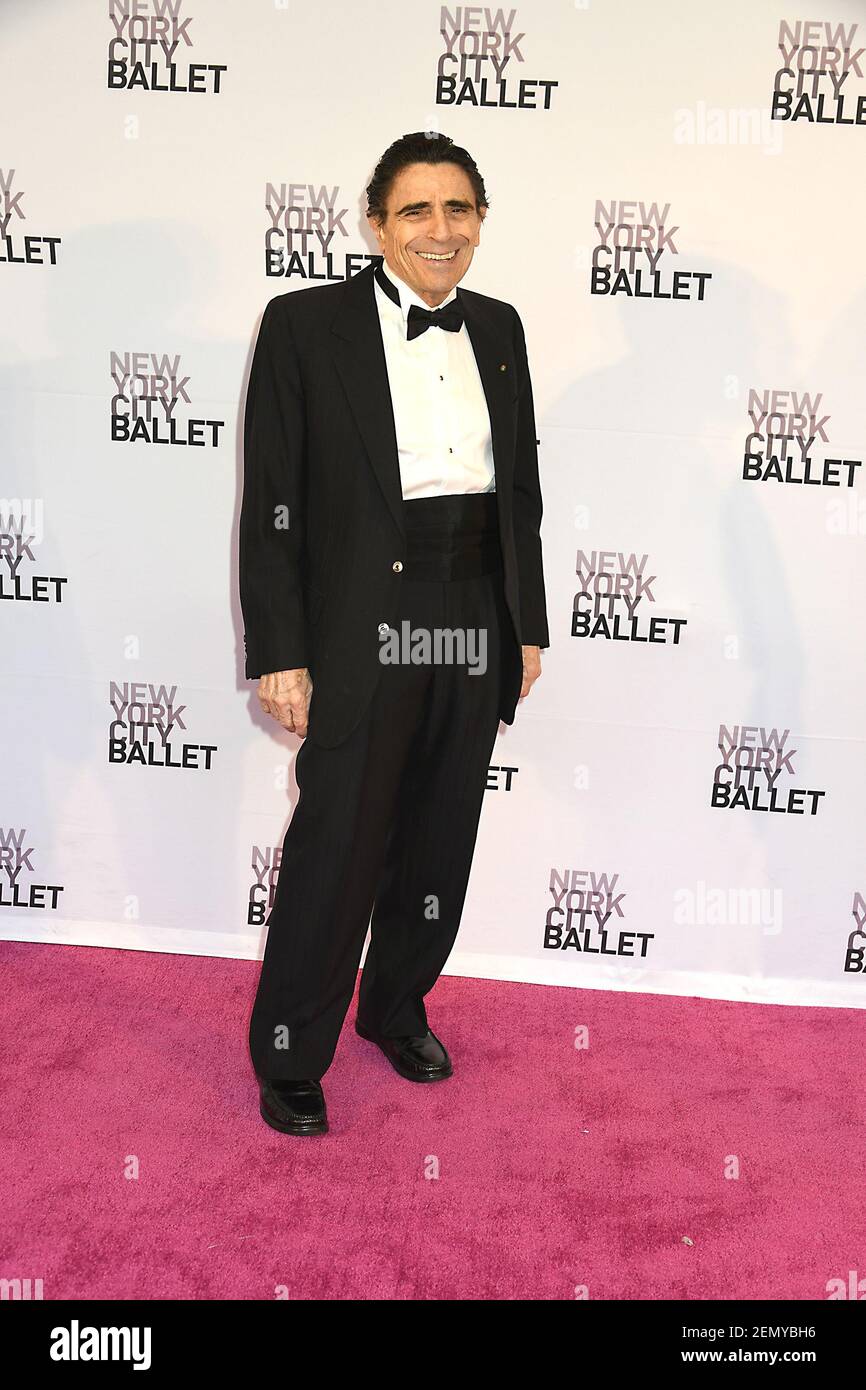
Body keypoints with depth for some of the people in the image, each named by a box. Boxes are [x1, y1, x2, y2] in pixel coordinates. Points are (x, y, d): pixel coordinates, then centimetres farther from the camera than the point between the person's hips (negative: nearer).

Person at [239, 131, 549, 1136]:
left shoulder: (497, 328, 11)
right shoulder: (306, 323, -5)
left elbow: (521, 491, 14)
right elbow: (272, 501, -8)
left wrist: (529, 626, 11)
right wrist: (280, 653, -12)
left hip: (475, 628, 5)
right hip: (362, 628, -5)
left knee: (439, 835, 15)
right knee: (338, 844, 1)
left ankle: (397, 1006, 38)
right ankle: (289, 1056, 21)